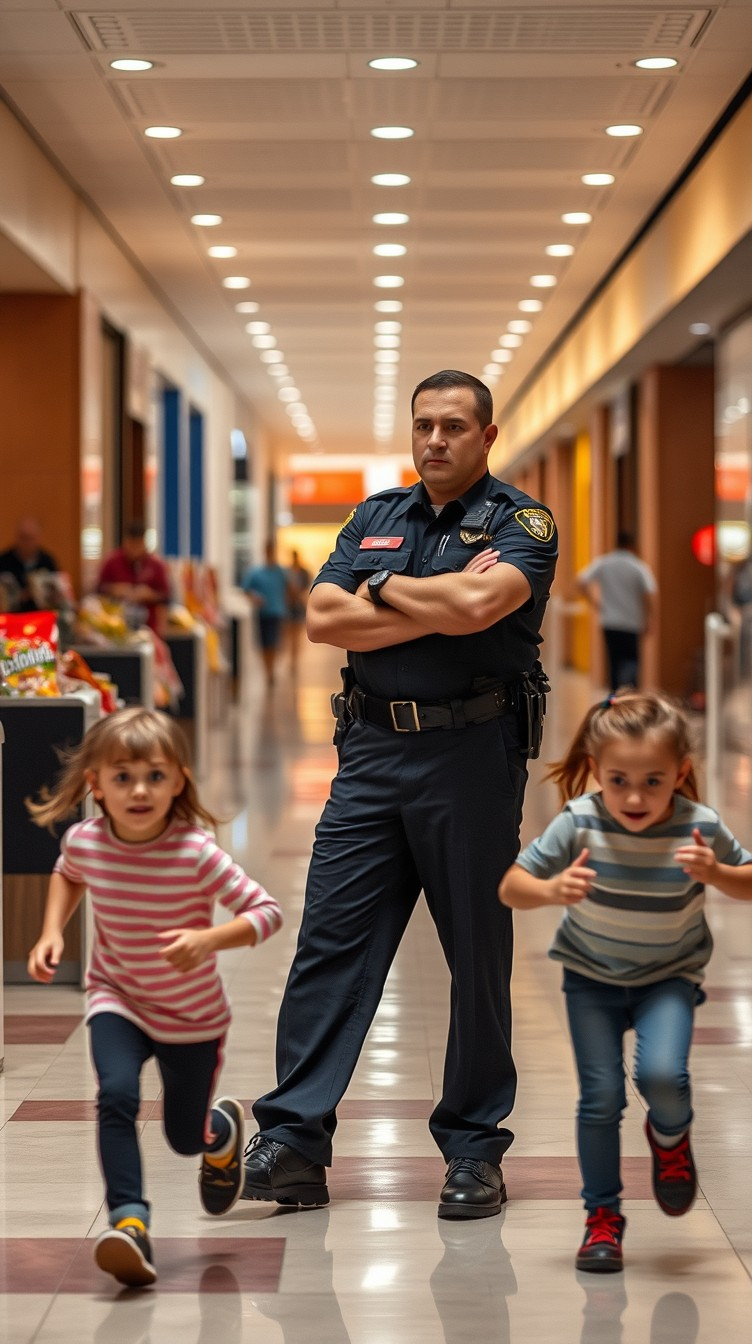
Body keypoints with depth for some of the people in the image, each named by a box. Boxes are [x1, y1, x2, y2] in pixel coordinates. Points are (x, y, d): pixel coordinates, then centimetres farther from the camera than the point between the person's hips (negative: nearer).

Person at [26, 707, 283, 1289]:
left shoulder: (197, 853, -27)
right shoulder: (85, 841, -15)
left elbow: (268, 911, -24)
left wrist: (209, 939, -39)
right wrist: (52, 931, -4)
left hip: (194, 1016, -1)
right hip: (118, 1000, 1)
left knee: (186, 1137, 14)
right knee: (116, 1095, -28)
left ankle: (224, 1126, 50)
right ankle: (129, 1220, -25)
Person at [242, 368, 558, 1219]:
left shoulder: (521, 523, 1)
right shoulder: (374, 517, 15)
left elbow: (480, 604, -20)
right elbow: (322, 619, 1)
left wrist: (382, 589, -4)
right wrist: (440, 608, -7)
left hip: (471, 756, -4)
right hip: (372, 750, 4)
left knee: (479, 954, 4)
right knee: (330, 941, -2)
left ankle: (474, 1148, 14)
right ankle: (292, 1142, -1)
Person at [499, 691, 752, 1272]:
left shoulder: (700, 827, -22)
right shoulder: (579, 823, -24)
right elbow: (511, 888, -18)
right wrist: (552, 890, -39)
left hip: (669, 977, 0)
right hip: (592, 977, 1)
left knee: (662, 1075, -22)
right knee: (601, 1097, -3)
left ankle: (671, 1136, 14)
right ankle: (603, 1214, 17)